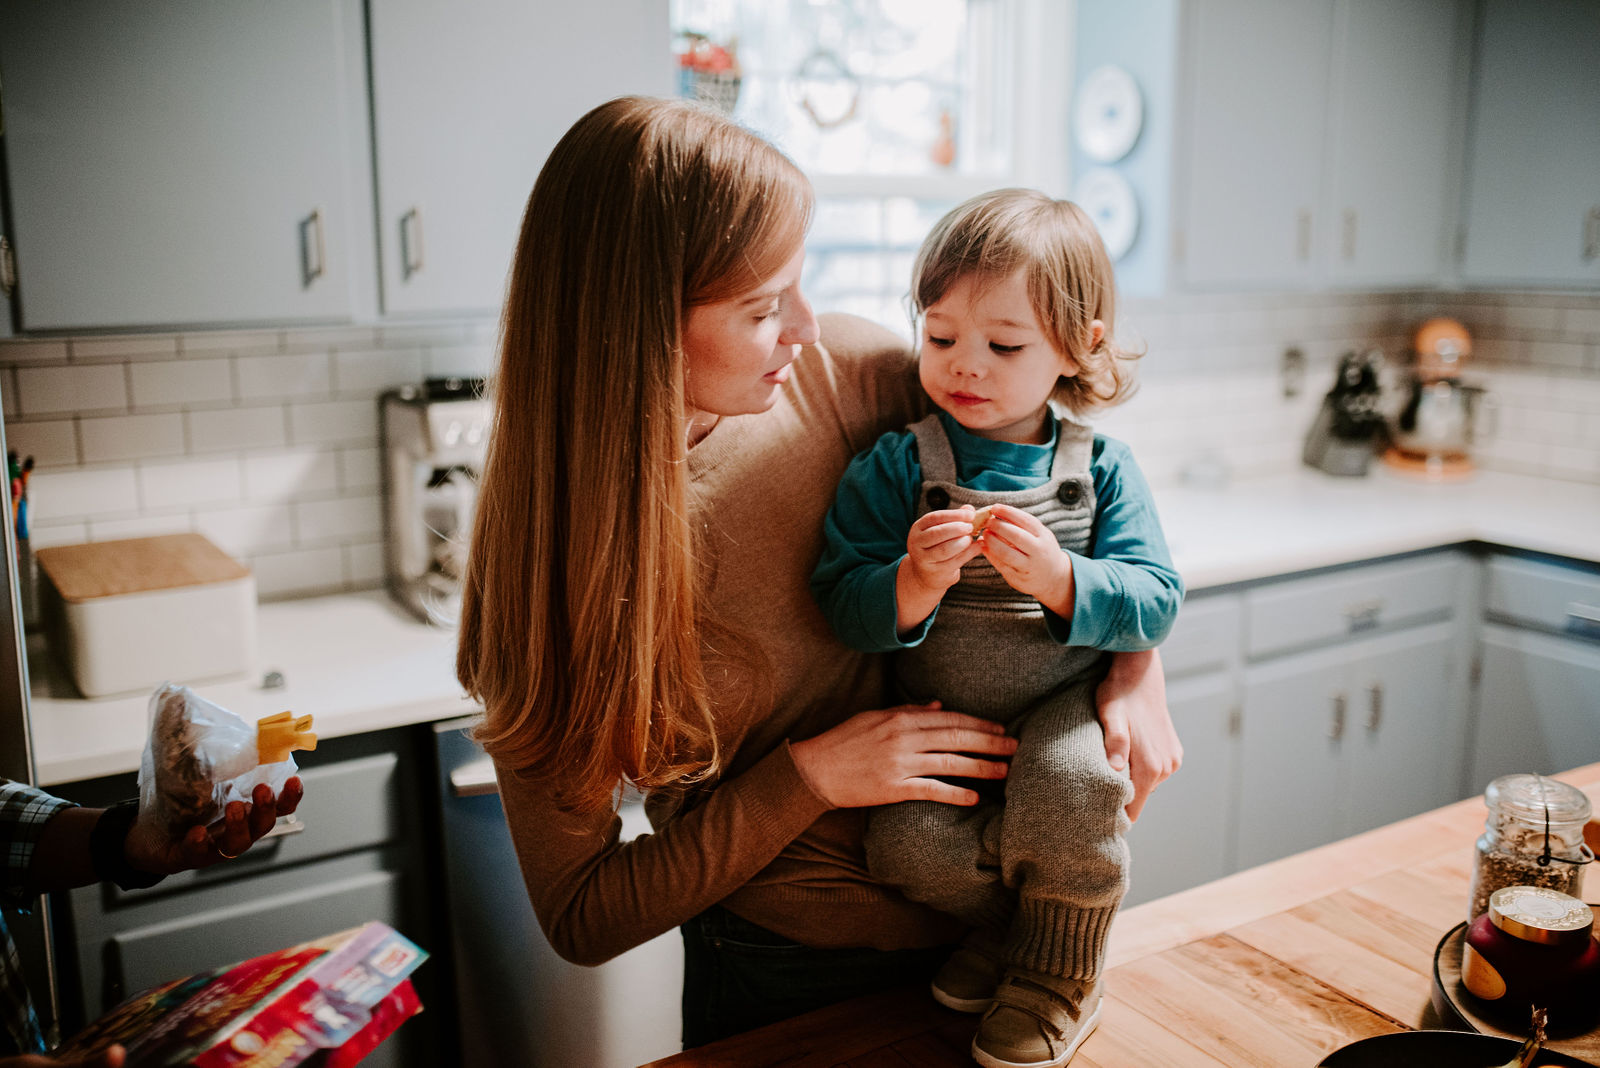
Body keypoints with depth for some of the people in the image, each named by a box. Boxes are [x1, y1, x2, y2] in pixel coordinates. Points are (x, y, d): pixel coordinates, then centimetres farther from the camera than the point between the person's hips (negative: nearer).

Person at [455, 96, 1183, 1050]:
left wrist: (1137, 673, -12)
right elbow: (583, 917, -16)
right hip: (786, 973, -3)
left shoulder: (839, 370, -15)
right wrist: (812, 776, -24)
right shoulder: (544, 551, -21)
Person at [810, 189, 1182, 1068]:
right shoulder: (896, 466, -5)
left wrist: (1061, 581, -27)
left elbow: (1155, 605, -7)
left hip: (1063, 710, 0)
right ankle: (1008, 919, 16)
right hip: (935, 718, 1)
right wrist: (913, 585, -32)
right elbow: (842, 608, -10)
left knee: (1068, 796, -30)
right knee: (907, 842, -23)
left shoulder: (1100, 468, -2)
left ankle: (1057, 972, 4)